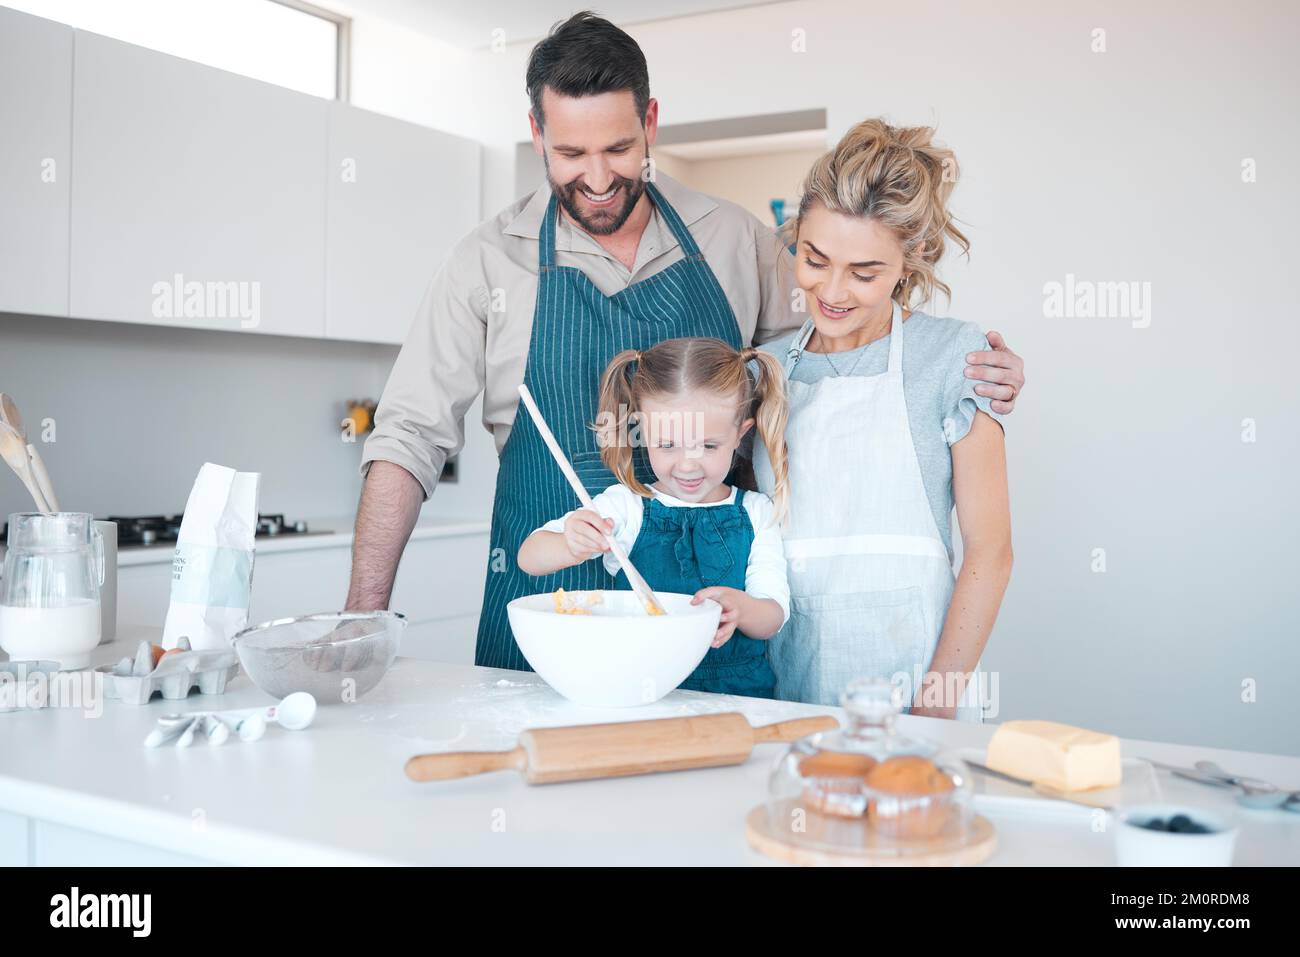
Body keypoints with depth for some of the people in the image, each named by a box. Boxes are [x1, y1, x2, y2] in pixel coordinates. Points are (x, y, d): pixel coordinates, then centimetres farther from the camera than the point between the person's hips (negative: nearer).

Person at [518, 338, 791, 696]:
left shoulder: (755, 512, 8)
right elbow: (529, 558, -6)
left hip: (737, 694, 2)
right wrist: (570, 548, -31)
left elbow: (773, 617, 2)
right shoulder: (625, 506, 3)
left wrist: (741, 609, -23)